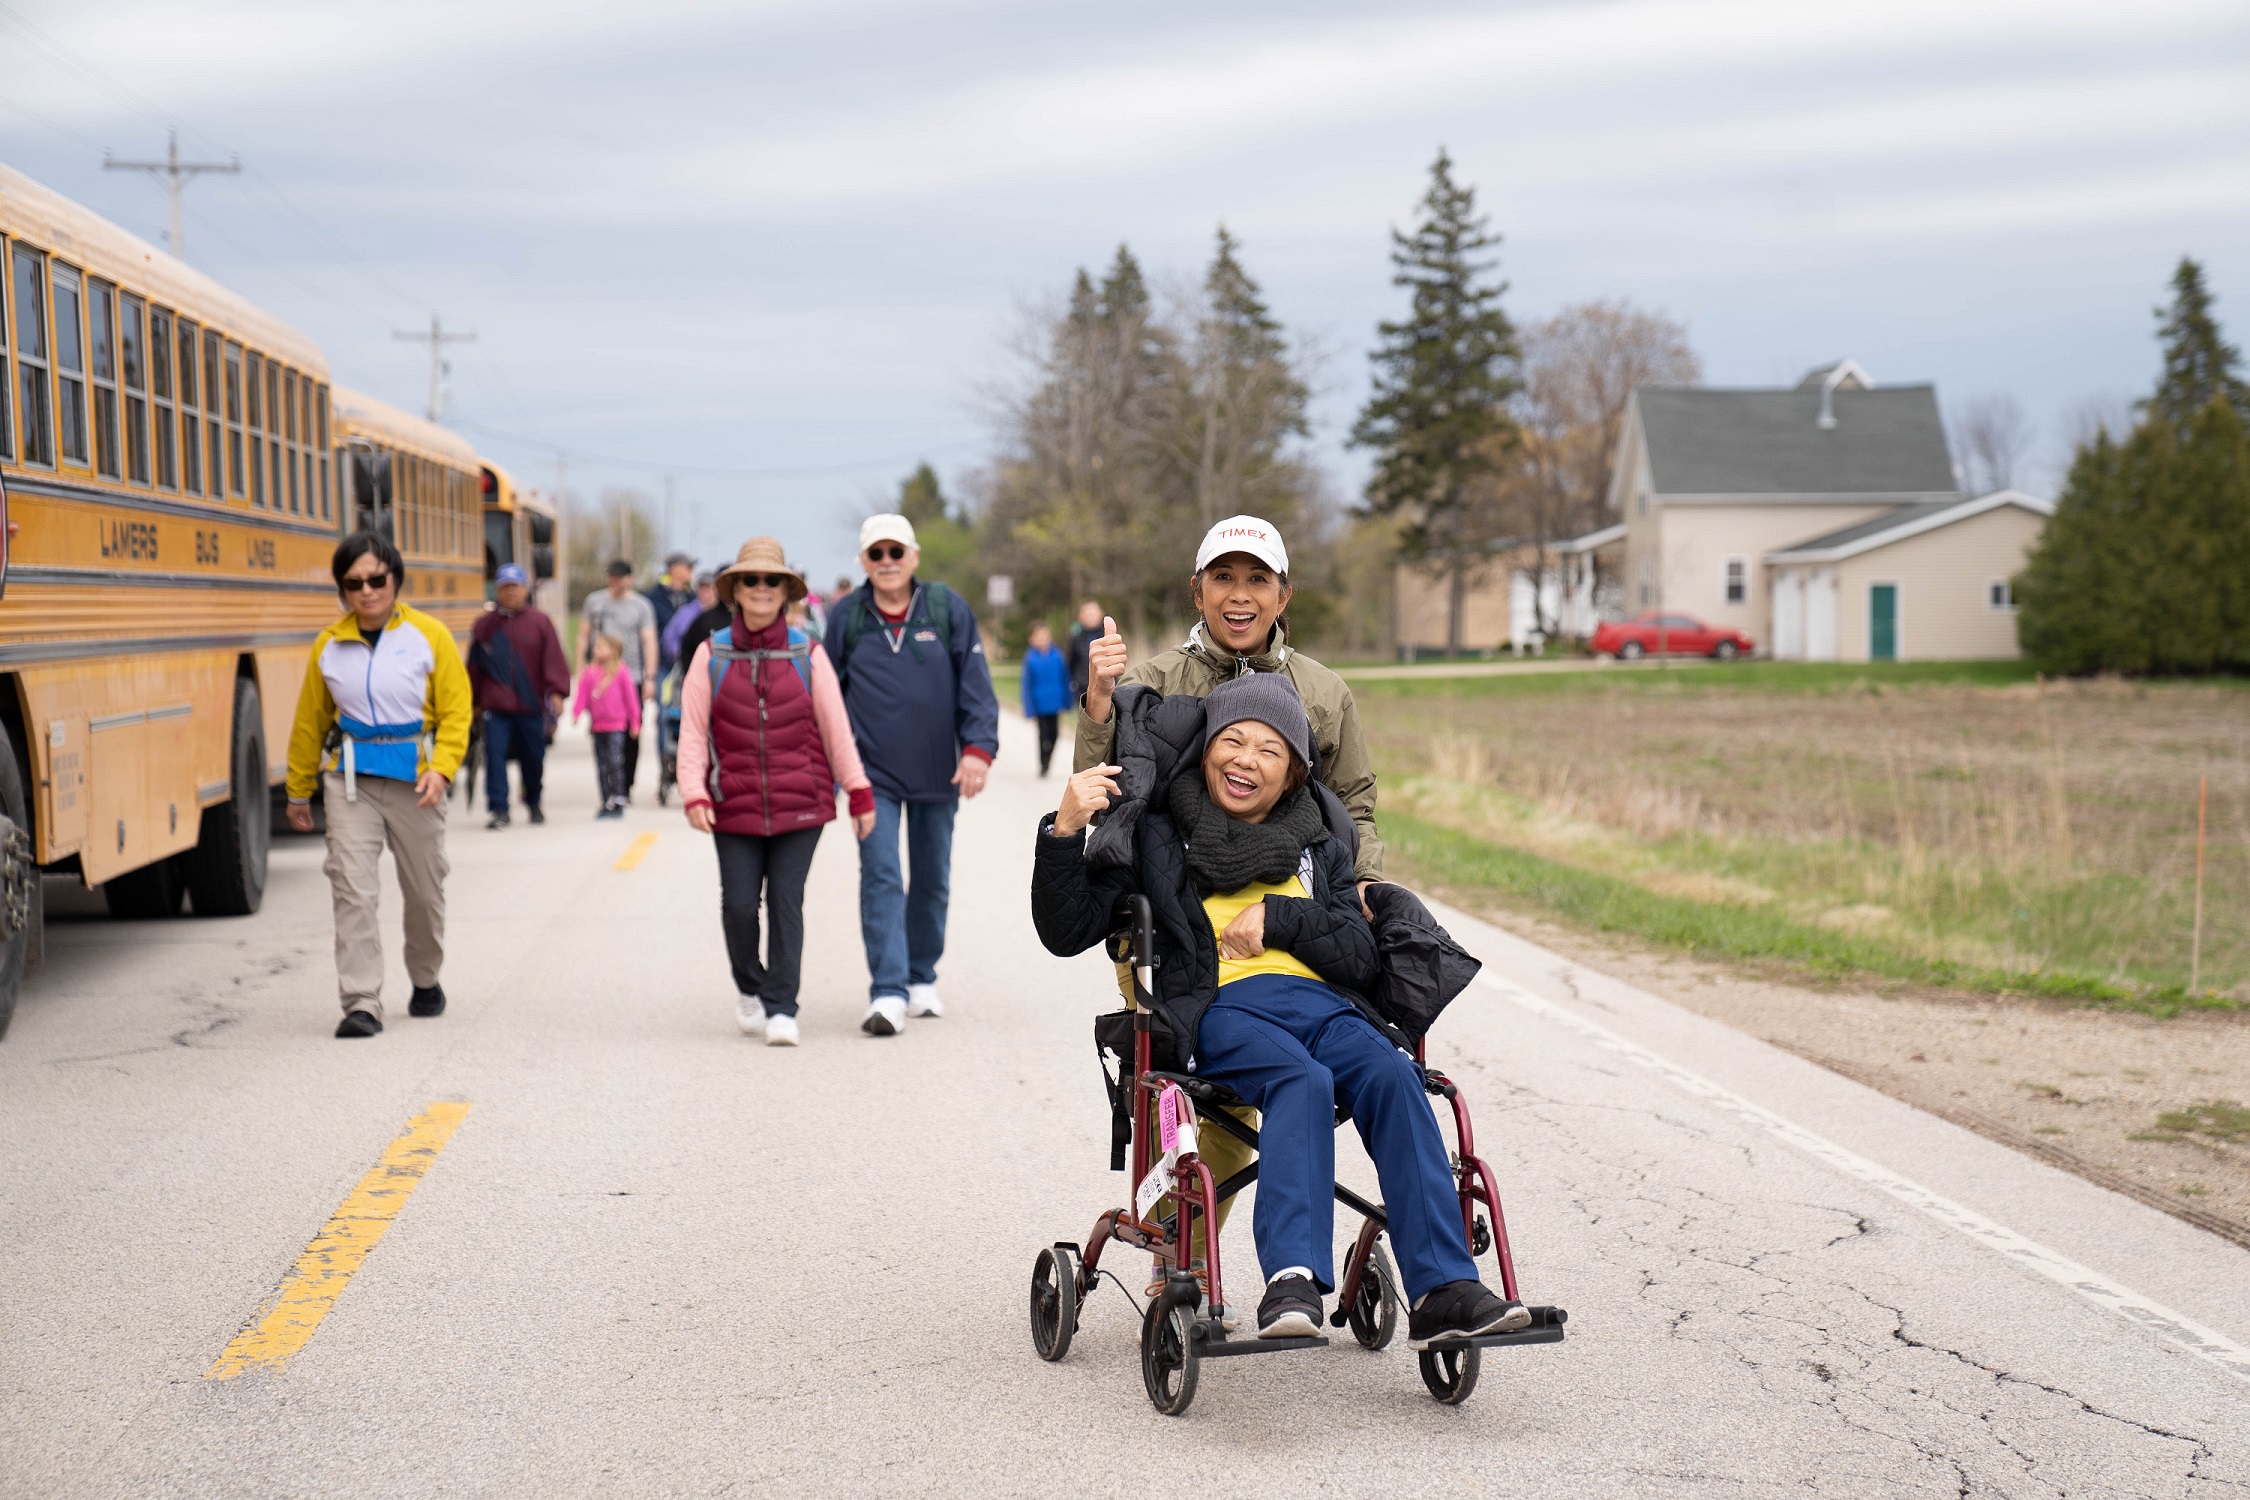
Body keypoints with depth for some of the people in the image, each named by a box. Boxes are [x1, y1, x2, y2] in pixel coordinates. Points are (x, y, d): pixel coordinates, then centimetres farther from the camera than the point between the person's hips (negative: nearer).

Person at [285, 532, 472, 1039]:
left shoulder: (429, 636, -2)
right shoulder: (329, 645, 4)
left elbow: (456, 710, -3)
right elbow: (310, 721, 12)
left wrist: (442, 768, -18)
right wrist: (299, 792, 16)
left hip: (413, 776, -1)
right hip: (351, 778, 1)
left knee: (424, 888, 12)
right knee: (353, 888, -11)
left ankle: (425, 981, 36)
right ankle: (361, 1003, -11)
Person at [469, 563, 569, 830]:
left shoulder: (539, 622, 2)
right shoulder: (485, 625, 7)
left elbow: (553, 658, -3)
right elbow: (474, 666, 11)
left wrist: (556, 692, -13)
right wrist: (473, 701, 11)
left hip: (531, 705, 0)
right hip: (496, 706, 0)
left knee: (533, 756, 10)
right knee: (495, 754, -10)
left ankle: (533, 803, 32)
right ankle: (498, 810, -7)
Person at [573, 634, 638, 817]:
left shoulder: (622, 672, -3)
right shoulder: (589, 672, 5)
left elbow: (630, 696, 2)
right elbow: (583, 695, 4)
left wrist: (635, 721, 5)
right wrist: (576, 713, -12)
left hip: (617, 726, -4)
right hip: (597, 725, 4)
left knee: (614, 761, -12)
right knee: (601, 766, 7)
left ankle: (618, 801, -7)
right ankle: (606, 804, 14)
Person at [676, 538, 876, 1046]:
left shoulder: (807, 654, 1)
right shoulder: (712, 655, 1)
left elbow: (836, 728, 2)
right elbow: (693, 732, -1)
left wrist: (860, 794, 1)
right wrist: (694, 796, -12)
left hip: (799, 803, 0)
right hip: (735, 806, 0)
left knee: (786, 903, -4)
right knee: (739, 904, -2)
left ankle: (781, 1009, 2)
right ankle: (749, 985, 25)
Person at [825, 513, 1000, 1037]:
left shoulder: (949, 609, 0)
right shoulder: (845, 618, 2)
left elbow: (975, 684, -1)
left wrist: (978, 748, -11)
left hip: (937, 772, 1)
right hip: (872, 773, -1)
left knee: (931, 880, 12)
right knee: (881, 877, -11)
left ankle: (923, 979, 28)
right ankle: (888, 993, -14)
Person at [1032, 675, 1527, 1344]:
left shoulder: (1318, 849, 27)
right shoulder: (1157, 838, 17)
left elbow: (1362, 956, 15)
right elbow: (1066, 931, 6)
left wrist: (1278, 917, 1)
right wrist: (1065, 831, -8)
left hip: (1322, 1001, 3)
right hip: (1219, 1006, -3)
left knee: (1392, 1075, -30)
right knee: (1302, 1081, -36)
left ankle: (1442, 1291, -39)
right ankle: (1293, 1280, -52)